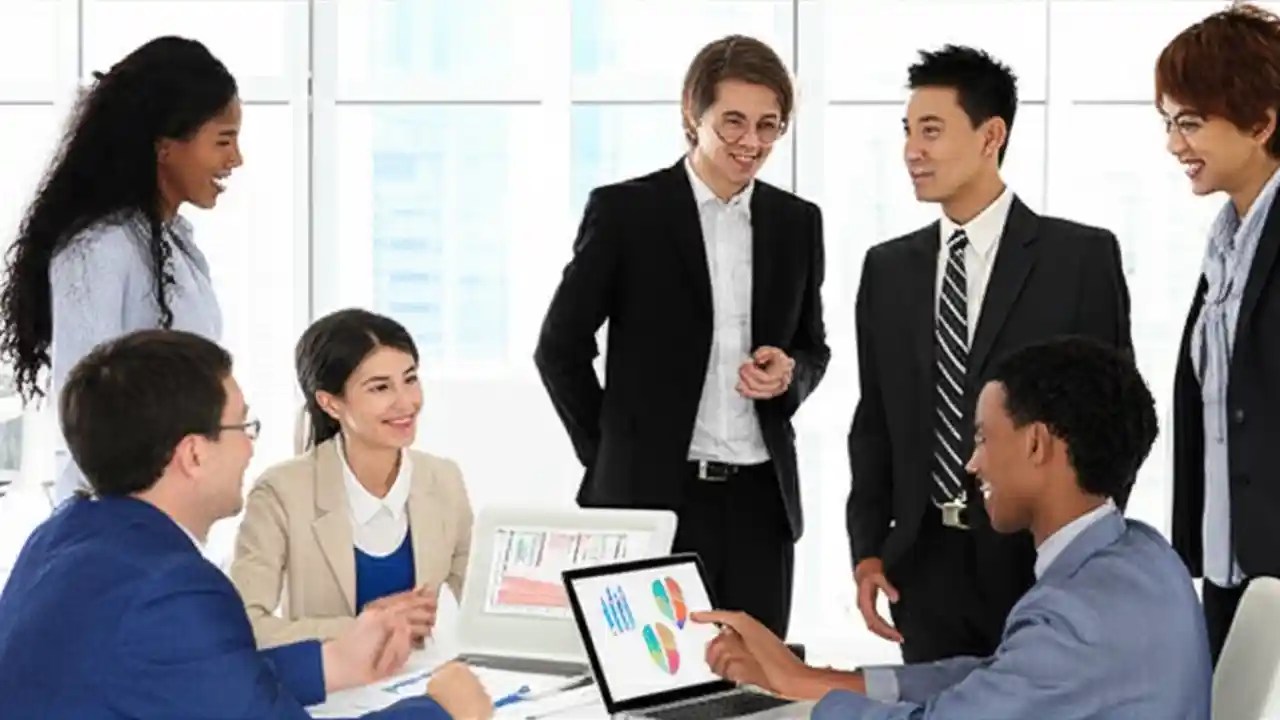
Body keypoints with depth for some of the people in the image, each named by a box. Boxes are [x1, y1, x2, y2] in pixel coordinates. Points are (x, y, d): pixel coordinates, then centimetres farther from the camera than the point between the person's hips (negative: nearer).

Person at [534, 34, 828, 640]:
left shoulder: (797, 222, 9)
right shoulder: (624, 210, -3)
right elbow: (560, 346, 1)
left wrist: (789, 374, -4)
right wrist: (609, 457, -1)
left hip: (761, 498, 4)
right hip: (651, 495, -4)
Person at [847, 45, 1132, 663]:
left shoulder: (1082, 256, -3)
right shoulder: (888, 268, 10)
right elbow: (875, 422, 12)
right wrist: (868, 549, 4)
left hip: (1043, 562, -4)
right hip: (924, 565, 4)